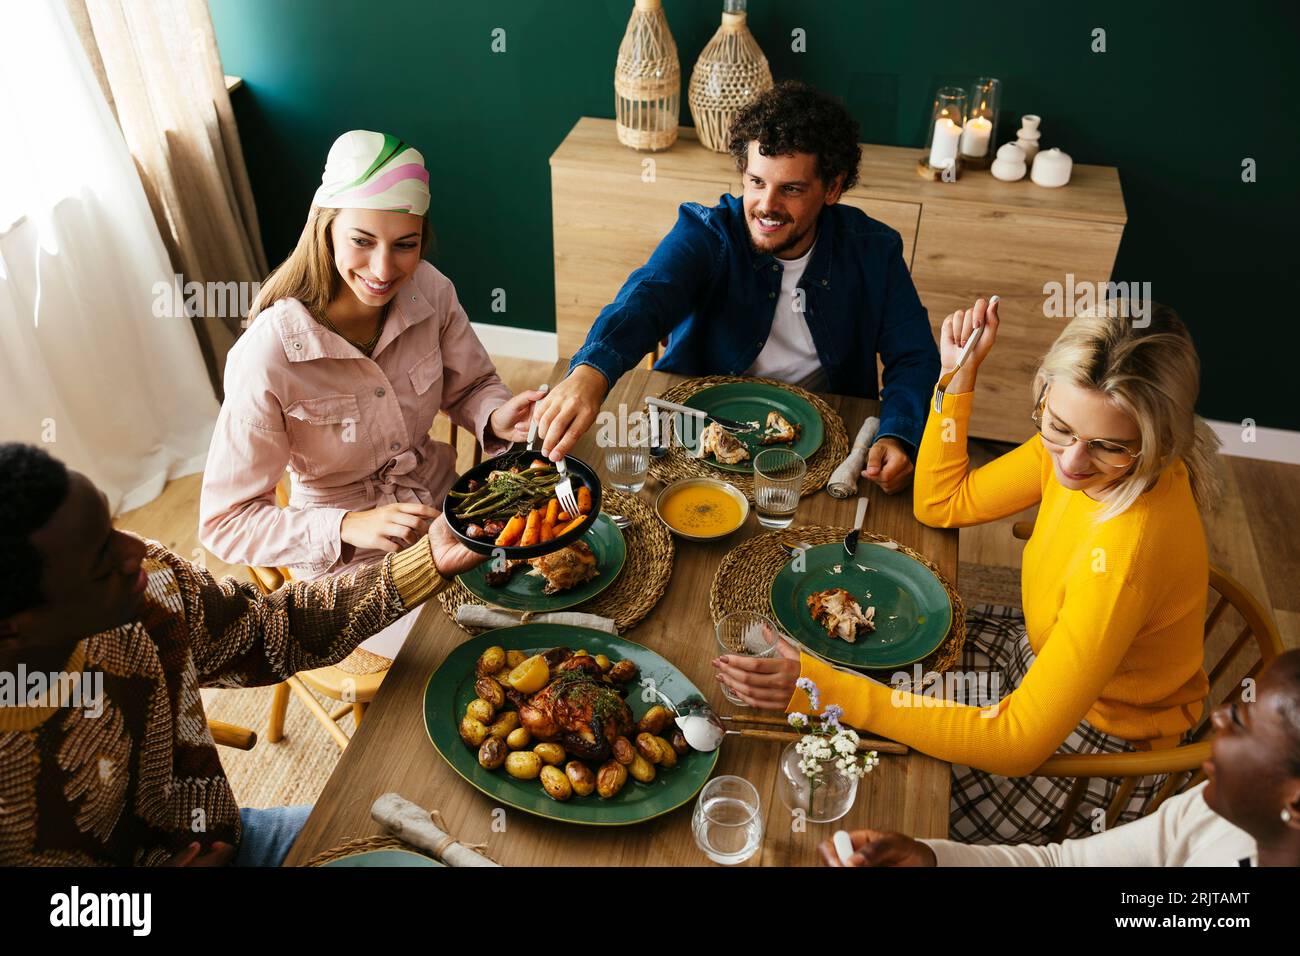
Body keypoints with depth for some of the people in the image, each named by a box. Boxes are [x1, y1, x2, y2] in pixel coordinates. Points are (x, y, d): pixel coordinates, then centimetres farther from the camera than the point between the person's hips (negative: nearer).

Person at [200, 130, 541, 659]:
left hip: (442, 503, 5)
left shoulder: (429, 290, -14)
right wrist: (348, 528, -35)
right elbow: (224, 524, -20)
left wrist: (497, 418, -20)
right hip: (349, 561, -4)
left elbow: (471, 386, 4)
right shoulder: (267, 358, -28)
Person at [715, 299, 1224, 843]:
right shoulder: (1076, 440, -17)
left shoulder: (1124, 553, -39)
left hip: (1096, 747, -7)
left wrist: (826, 691, -41)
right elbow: (940, 505, -3)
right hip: (1039, 655, 7)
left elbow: (1018, 744, -35)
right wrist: (959, 374, -16)